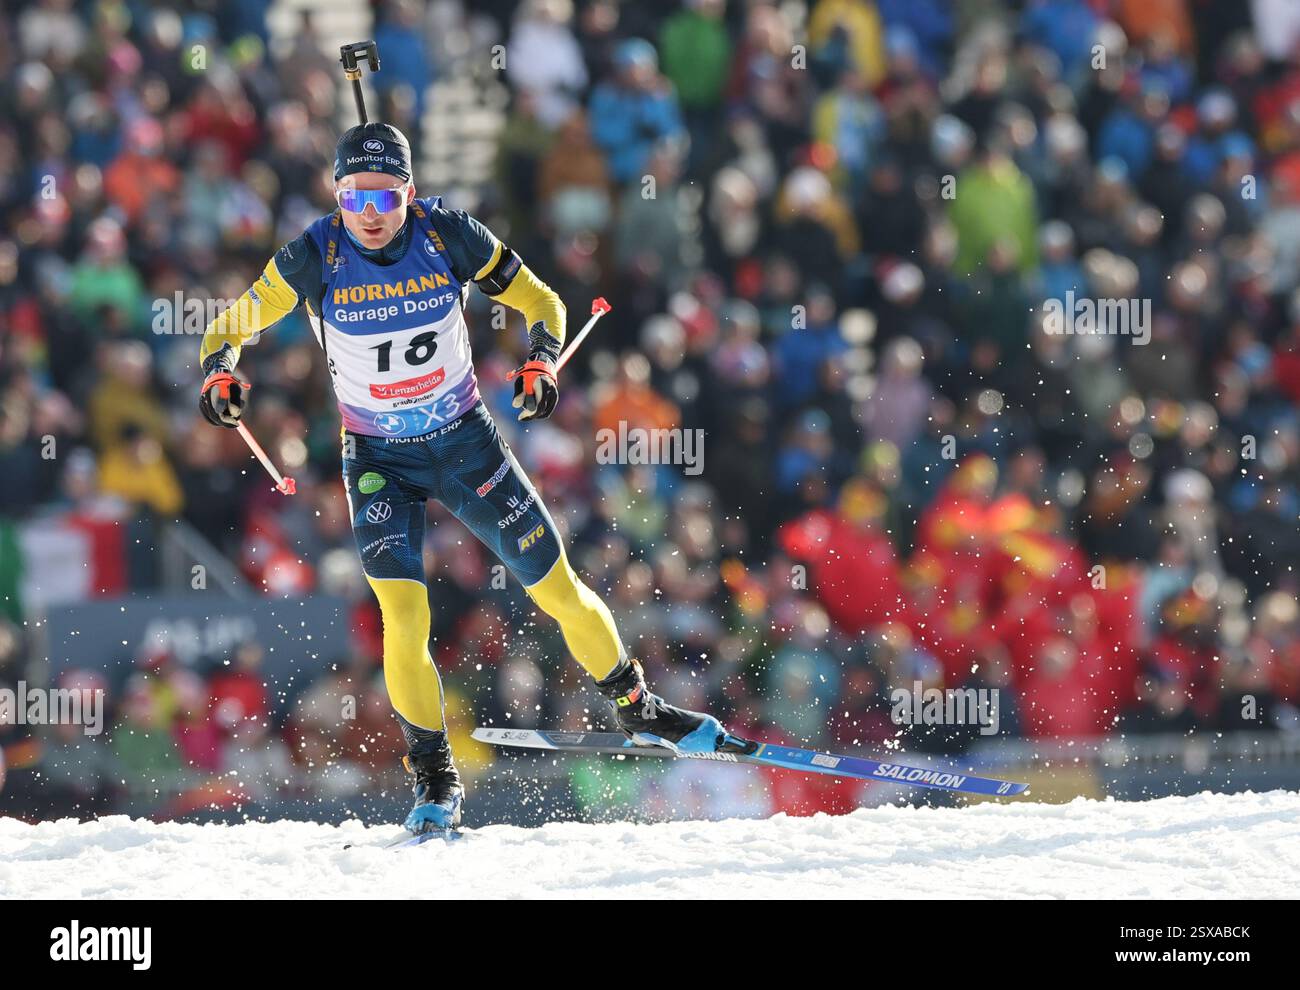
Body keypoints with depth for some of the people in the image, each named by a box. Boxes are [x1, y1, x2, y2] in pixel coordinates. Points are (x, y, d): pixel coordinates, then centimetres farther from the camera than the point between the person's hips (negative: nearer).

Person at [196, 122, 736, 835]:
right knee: (404, 618, -17)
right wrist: (219, 374, -28)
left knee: (558, 589, 5)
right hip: (380, 462, -1)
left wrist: (541, 362, -24)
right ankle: (434, 778, 0)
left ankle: (637, 707, 28)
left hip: (467, 442, 1)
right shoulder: (314, 260, -16)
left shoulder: (451, 238, -15)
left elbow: (541, 303, -4)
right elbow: (231, 325, -6)